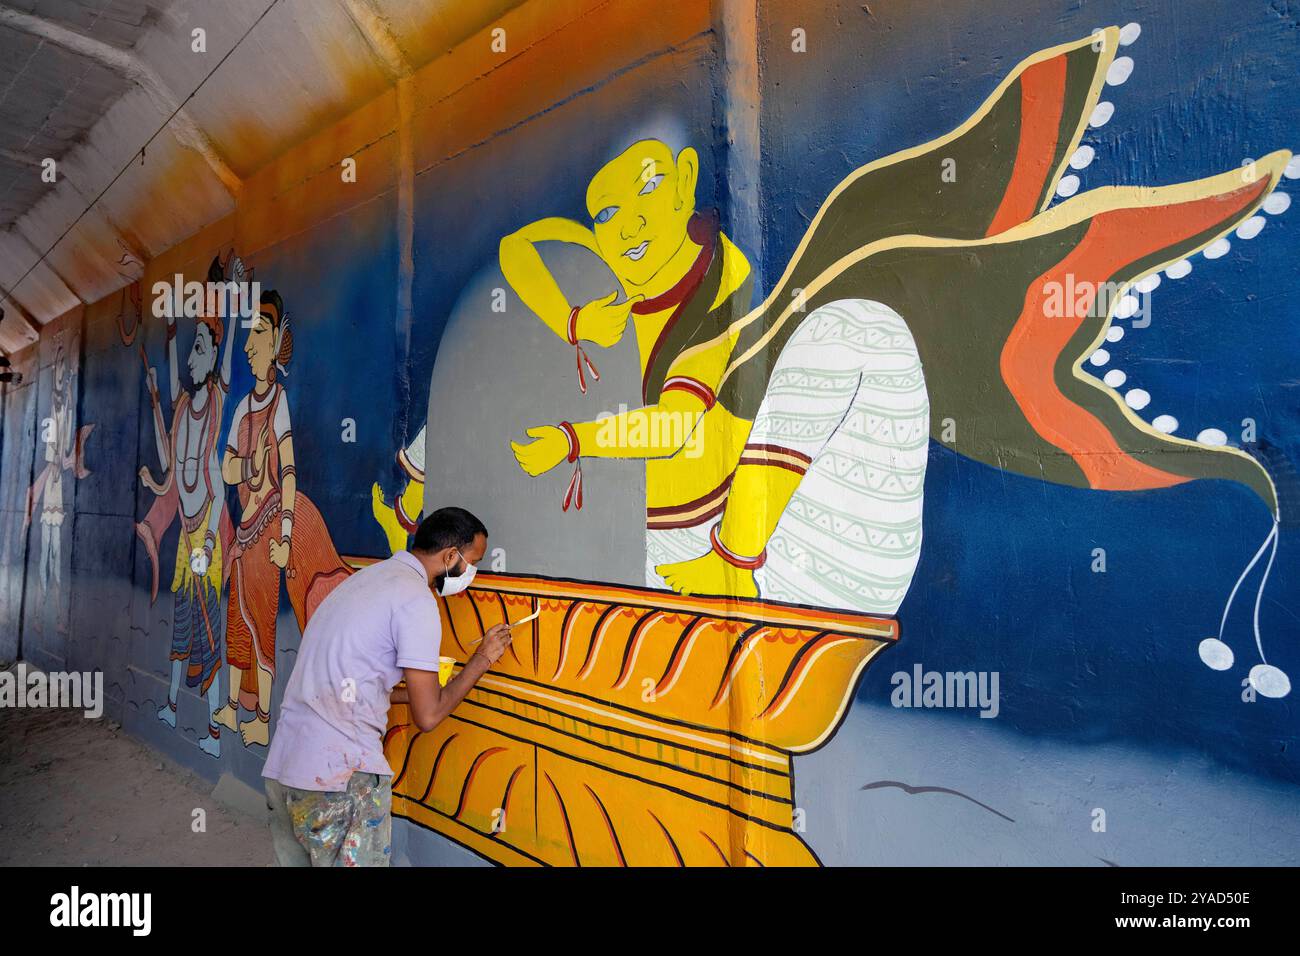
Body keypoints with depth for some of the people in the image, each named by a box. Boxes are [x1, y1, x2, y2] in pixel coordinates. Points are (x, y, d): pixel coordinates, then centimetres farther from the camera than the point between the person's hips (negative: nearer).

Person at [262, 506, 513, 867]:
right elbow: (427, 716, -11)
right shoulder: (416, 598, -13)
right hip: (341, 776, -9)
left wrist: (419, 690, 23)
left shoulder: (368, 577, 13)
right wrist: (482, 659, 1)